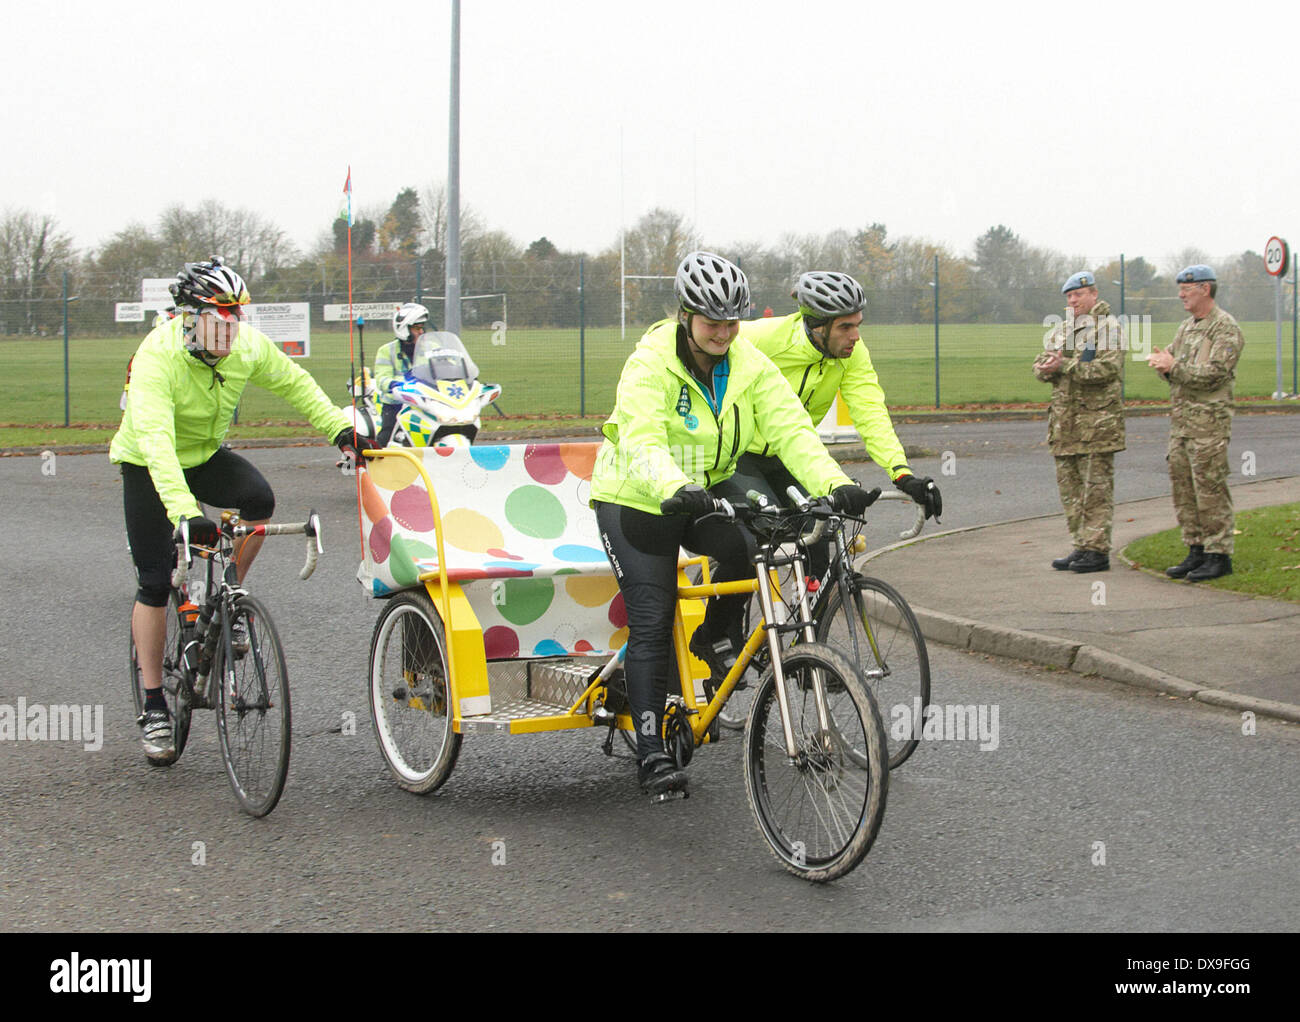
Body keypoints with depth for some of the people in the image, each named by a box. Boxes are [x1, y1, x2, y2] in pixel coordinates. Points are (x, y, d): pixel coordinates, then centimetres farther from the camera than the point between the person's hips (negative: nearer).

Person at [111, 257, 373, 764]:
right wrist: (184, 512, -56)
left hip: (207, 454, 4)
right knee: (155, 581, -8)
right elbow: (155, 438, -44)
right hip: (148, 464, -4)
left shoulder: (247, 346, -17)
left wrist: (338, 426, -11)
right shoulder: (158, 356, -33)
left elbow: (293, 381, 3)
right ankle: (153, 707, 4)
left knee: (259, 500, -28)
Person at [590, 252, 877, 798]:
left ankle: (714, 639, 3)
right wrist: (676, 488, -56)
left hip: (707, 492, 4)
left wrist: (834, 485, -36)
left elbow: (792, 429, -18)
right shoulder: (650, 365, -22)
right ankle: (651, 752, -3)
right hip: (638, 504, -4)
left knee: (749, 548, -26)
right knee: (651, 625, -9)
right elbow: (643, 444, -36)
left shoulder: (750, 364, -9)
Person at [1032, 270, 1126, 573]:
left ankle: (1097, 550, -5)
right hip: (1065, 420, 8)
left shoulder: (1109, 327, -4)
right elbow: (1041, 364, 15)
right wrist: (1046, 368, -10)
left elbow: (1108, 368, -18)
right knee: (1069, 486, 10)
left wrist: (1064, 365, -20)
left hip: (1098, 420, -8)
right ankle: (1081, 546, 17)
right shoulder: (1062, 330, 19)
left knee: (1096, 487, -7)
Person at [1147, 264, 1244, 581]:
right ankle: (1196, 552, 16)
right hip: (1180, 419, 9)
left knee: (1210, 489, -8)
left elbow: (1215, 374, -18)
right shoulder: (1186, 327, 18)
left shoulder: (1226, 328, -9)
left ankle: (1219, 555, -3)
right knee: (1183, 486, 9)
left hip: (1209, 420, -9)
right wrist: (1162, 363, -8)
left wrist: (1175, 367, -19)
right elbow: (1171, 359, 16)